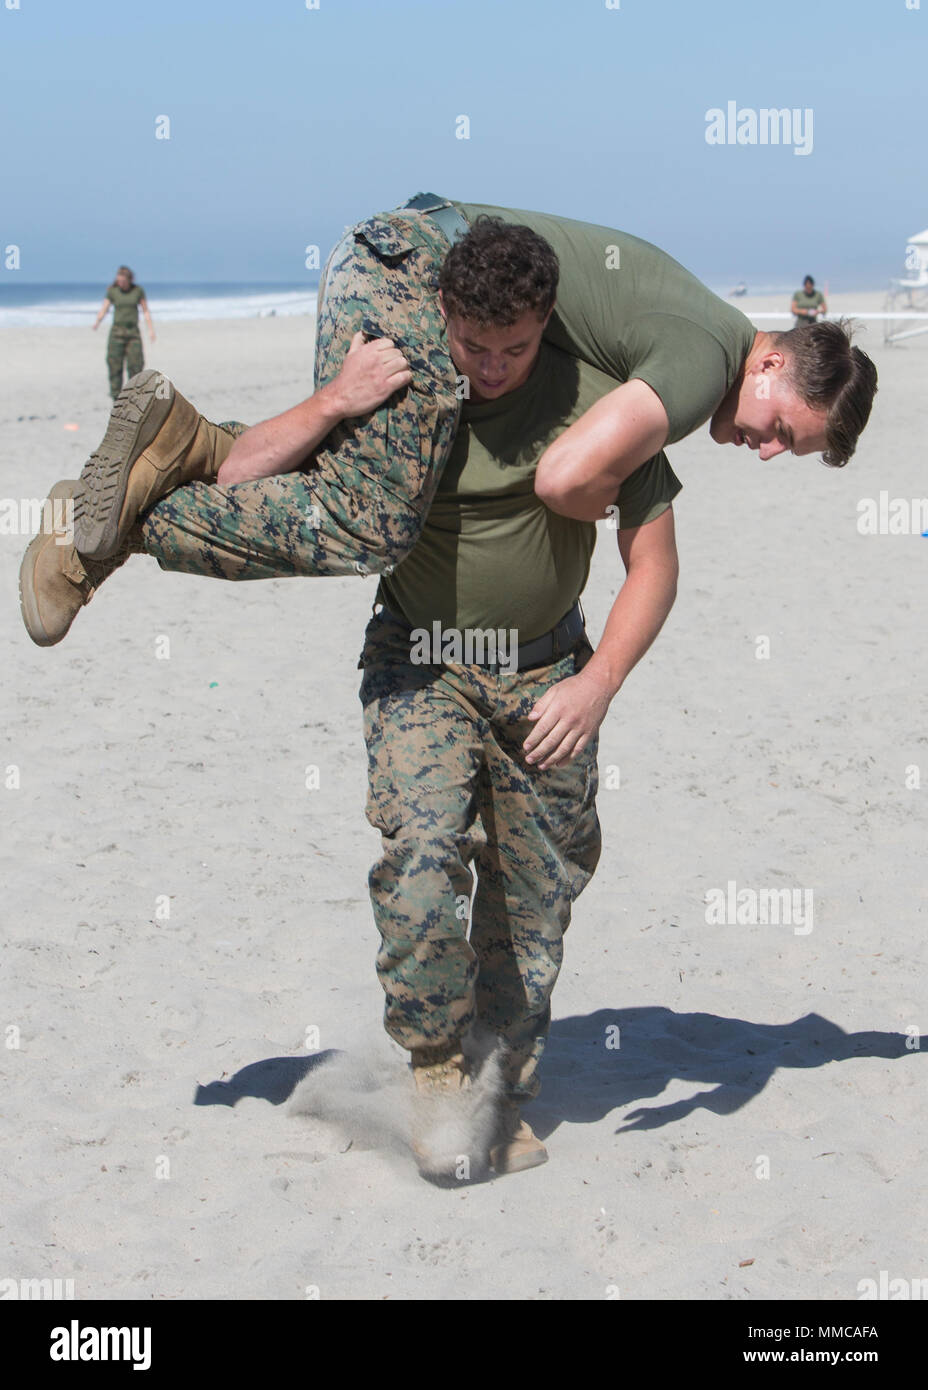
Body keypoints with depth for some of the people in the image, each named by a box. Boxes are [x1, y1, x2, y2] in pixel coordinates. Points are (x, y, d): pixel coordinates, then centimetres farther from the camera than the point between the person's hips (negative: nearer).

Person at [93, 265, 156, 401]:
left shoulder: (138, 290, 4)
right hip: (117, 331, 0)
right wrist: (97, 323, -19)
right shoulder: (112, 290, 2)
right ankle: (116, 399, -1)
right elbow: (104, 309, 0)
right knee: (115, 365, -5)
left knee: (135, 366, -6)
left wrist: (151, 329, -1)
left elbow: (145, 311, 9)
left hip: (133, 332, 0)